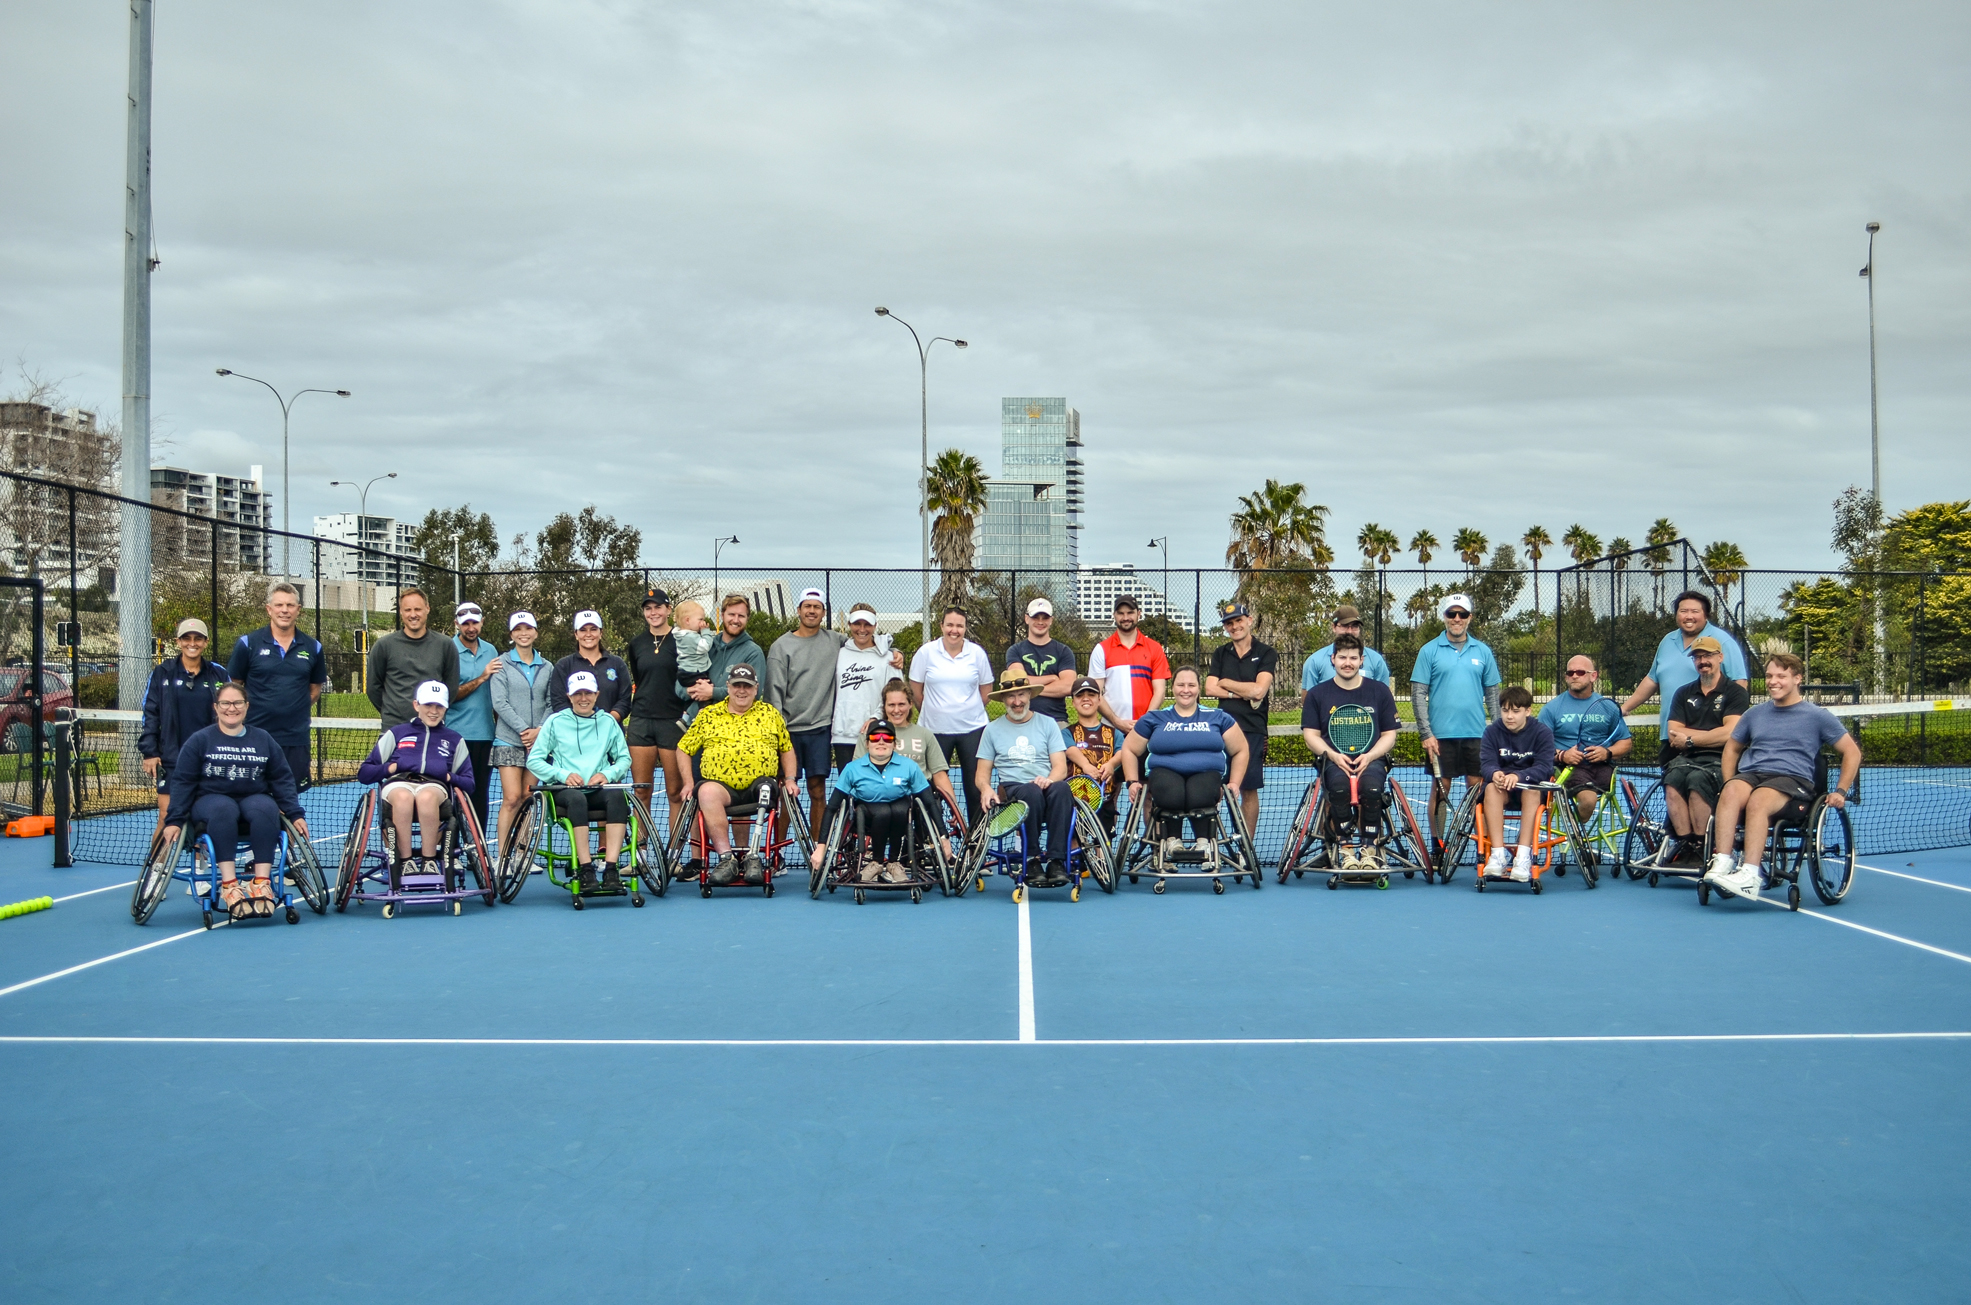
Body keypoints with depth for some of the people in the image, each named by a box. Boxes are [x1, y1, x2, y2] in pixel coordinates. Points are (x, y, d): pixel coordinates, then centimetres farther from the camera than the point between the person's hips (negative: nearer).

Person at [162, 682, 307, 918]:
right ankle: (229, 886, -45)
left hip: (254, 799, 2)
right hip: (210, 799, -2)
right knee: (224, 810, -39)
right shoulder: (199, 741, 7)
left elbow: (282, 780, 12)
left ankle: (262, 883, -40)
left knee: (265, 808, -35)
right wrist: (175, 820, -7)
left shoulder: (263, 739, 13)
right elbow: (182, 781, 3)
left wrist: (295, 814, 1)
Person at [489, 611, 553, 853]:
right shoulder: (502, 664, 1)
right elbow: (499, 702, -6)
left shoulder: (545, 667, 10)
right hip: (508, 740, -3)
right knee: (512, 798, -11)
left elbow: (552, 703, 8)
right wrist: (523, 729, -13)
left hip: (538, 741, 3)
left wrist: (540, 730, -8)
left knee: (527, 799, 5)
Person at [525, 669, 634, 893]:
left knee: (616, 795, -34)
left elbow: (624, 758, 15)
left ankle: (611, 869, -41)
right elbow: (533, 760, 6)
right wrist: (563, 774, -11)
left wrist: (607, 774, -7)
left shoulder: (608, 722, 17)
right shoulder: (555, 721, 11)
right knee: (577, 798, -38)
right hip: (564, 789, -2)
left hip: (598, 788, 2)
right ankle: (585, 871, -41)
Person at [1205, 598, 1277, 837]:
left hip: (1253, 730, -3)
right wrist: (1244, 694, -10)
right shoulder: (1220, 653, 12)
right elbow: (1210, 689, 1)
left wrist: (1225, 683, -1)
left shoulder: (1266, 653, 1)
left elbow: (1259, 690, -12)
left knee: (1249, 790, 3)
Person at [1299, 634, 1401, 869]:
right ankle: (1345, 850, -23)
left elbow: (1389, 734, 9)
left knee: (1371, 787, -35)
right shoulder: (1317, 694, 10)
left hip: (1371, 760, 0)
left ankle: (1371, 849, -16)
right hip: (1333, 762, 0)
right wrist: (1334, 755, -12)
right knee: (1339, 785, -36)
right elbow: (1310, 735, 7)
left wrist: (1369, 756, -10)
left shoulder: (1380, 691, 11)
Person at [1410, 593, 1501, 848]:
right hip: (1441, 734, -2)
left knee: (1477, 786, 3)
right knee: (1440, 787, 3)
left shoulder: (1483, 652, 8)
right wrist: (1426, 733, -9)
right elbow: (1418, 695, -2)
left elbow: (1492, 693, 12)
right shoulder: (1429, 651, 1)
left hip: (1476, 733, 2)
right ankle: (1437, 845, 9)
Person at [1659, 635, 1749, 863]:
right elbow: (1673, 734, 6)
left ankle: (1700, 845, -26)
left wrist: (1690, 738, -3)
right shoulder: (1683, 694, 19)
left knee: (1697, 779, -37)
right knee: (1673, 778, -32)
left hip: (1719, 760, -3)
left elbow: (1730, 734, -9)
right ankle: (1685, 842, -33)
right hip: (1686, 758, 4)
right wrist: (1712, 735, -5)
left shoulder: (1735, 692, 5)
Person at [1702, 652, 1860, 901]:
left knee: (1757, 801, -39)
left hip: (1792, 779, -4)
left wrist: (1841, 792, 3)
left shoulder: (1817, 716, 10)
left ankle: (1749, 875, -48)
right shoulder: (1755, 713, 22)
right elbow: (1732, 748, 32)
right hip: (1750, 774, 4)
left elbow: (1852, 752, 13)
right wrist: (1729, 782, 15)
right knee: (1730, 793, -35)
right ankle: (1722, 863, -47)